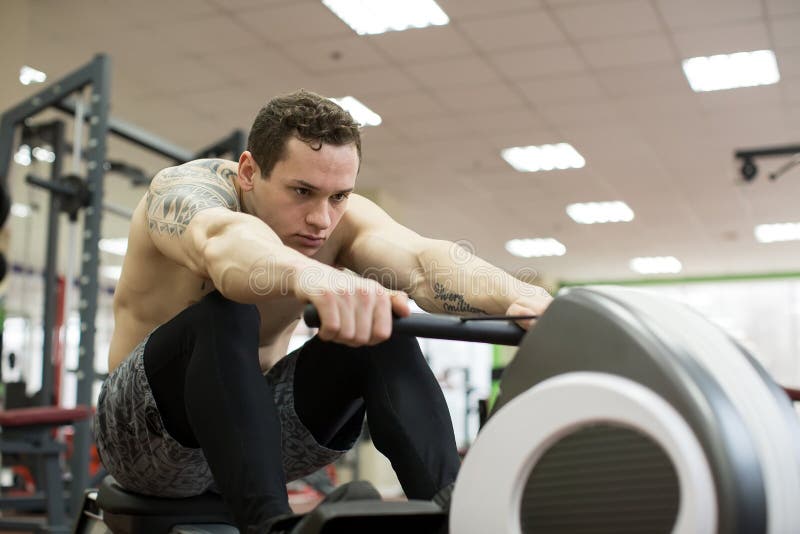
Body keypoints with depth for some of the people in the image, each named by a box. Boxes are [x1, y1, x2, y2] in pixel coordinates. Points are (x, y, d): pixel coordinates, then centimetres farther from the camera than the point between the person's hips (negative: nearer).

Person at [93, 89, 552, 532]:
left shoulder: (340, 218, -9)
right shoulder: (187, 190, -21)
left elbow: (423, 260, -32)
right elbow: (222, 242, -49)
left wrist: (515, 295, -54)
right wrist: (312, 276, -72)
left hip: (258, 423, 4)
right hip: (148, 428, -4)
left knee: (381, 329, -20)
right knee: (224, 316, -35)